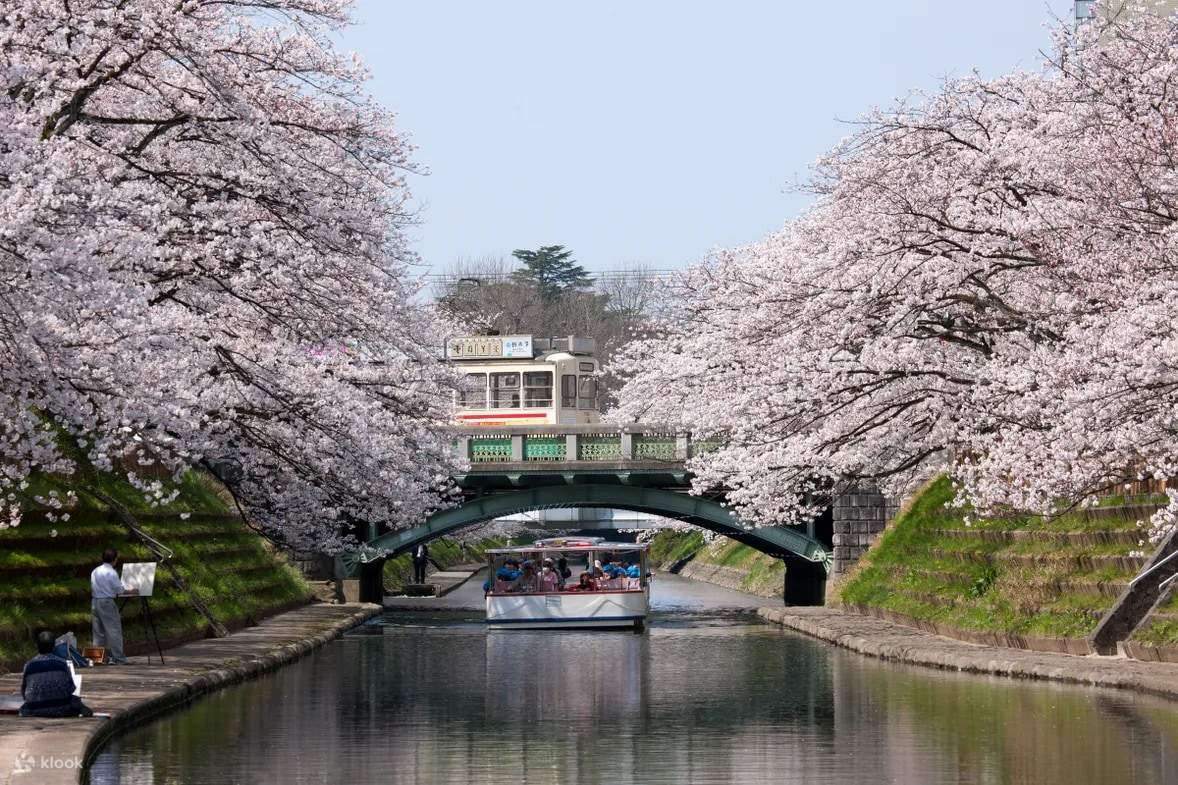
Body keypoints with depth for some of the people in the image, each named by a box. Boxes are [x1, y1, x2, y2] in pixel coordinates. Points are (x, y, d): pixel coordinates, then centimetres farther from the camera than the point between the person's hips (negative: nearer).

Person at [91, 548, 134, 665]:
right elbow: (119, 590, -8)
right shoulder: (112, 573, -12)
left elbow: (92, 589, 13)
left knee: (98, 631, 11)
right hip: (107, 602, -7)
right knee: (114, 630, -2)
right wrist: (130, 592, 8)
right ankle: (117, 657, -4)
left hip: (95, 602, 7)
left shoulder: (95, 571, 9)